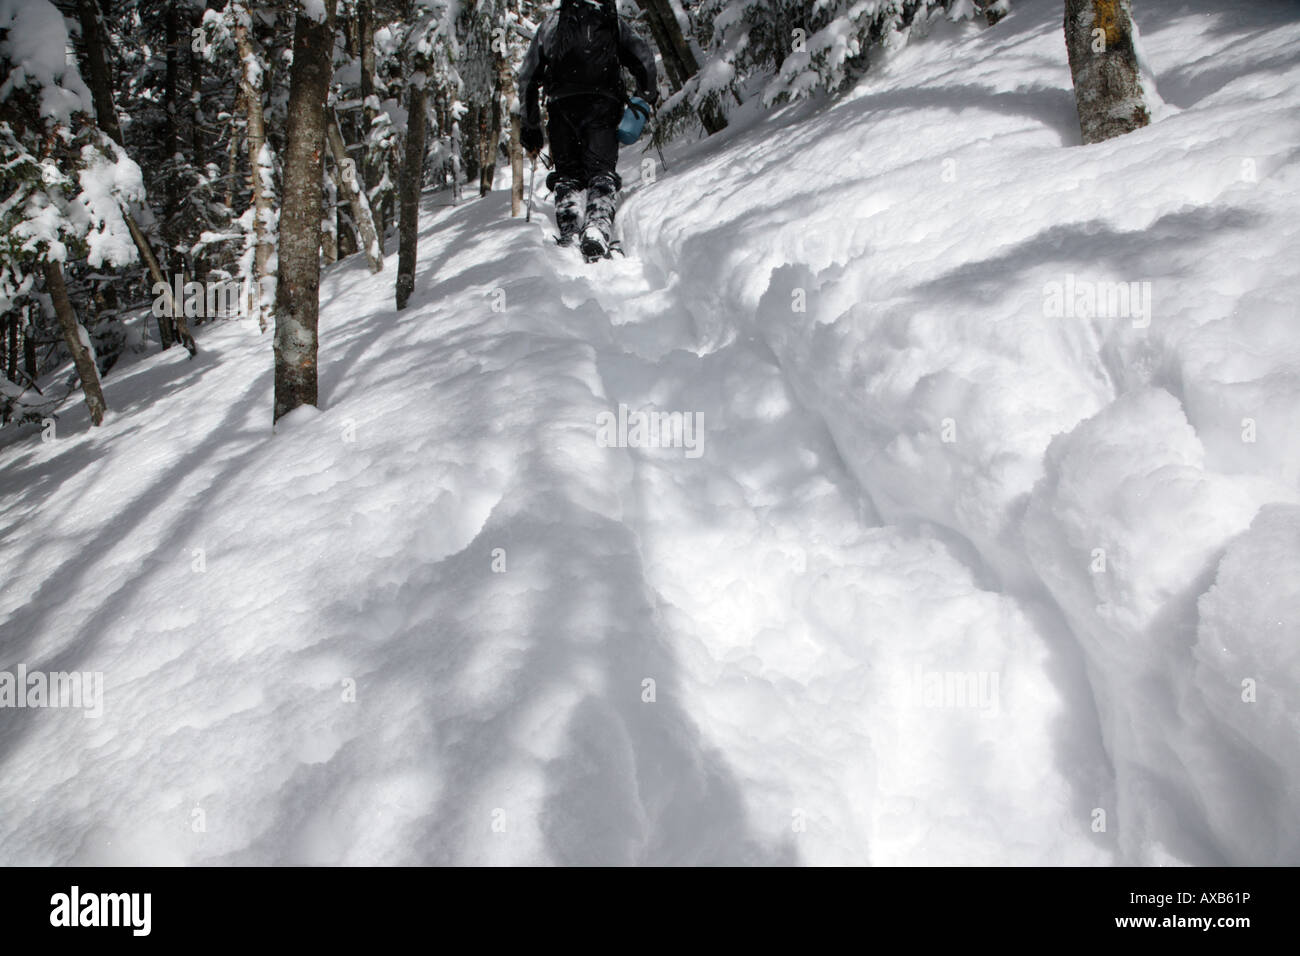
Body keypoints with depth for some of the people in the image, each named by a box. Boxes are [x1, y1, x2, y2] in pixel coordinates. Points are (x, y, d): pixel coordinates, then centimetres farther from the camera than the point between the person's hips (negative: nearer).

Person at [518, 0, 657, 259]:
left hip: (562, 103, 1)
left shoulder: (550, 24, 26)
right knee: (601, 170, -4)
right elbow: (642, 56, 9)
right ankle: (597, 233, -27)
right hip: (603, 103, -1)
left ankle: (568, 234, -12)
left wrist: (531, 128, 22)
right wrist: (647, 97, 22)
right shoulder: (612, 21, 23)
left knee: (567, 172, 8)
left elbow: (528, 78, 20)